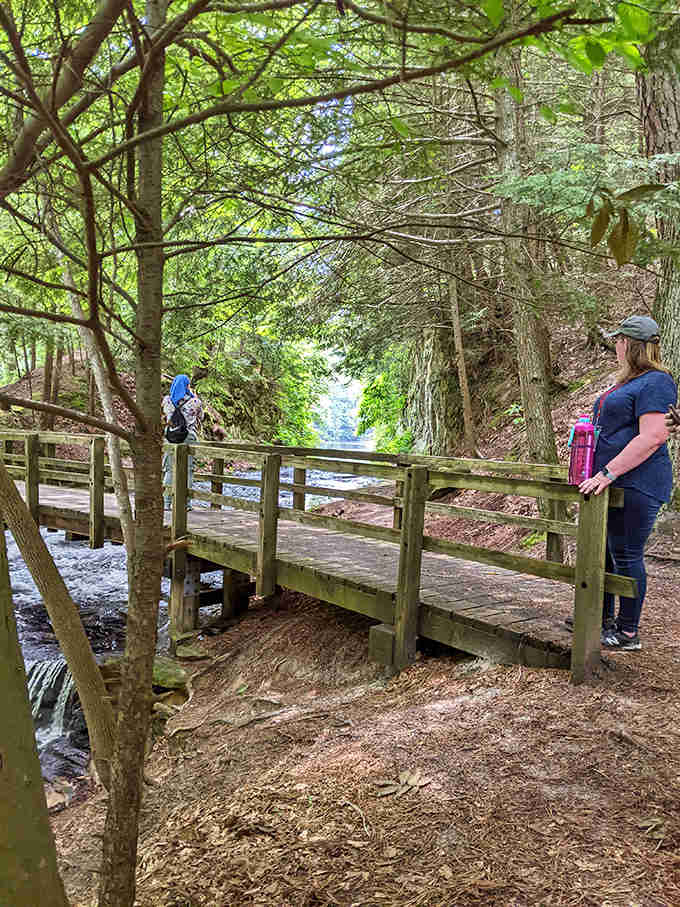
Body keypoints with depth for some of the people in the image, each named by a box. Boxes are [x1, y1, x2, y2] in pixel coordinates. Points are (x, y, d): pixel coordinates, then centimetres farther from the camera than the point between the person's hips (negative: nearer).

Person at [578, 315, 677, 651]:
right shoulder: (626, 382, 19)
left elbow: (653, 437, -24)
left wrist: (608, 472, -26)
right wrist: (598, 473, 20)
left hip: (635, 485, -10)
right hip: (610, 483, 10)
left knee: (625, 556, -3)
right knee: (603, 552, 15)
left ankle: (628, 633, 9)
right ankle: (604, 620, 28)